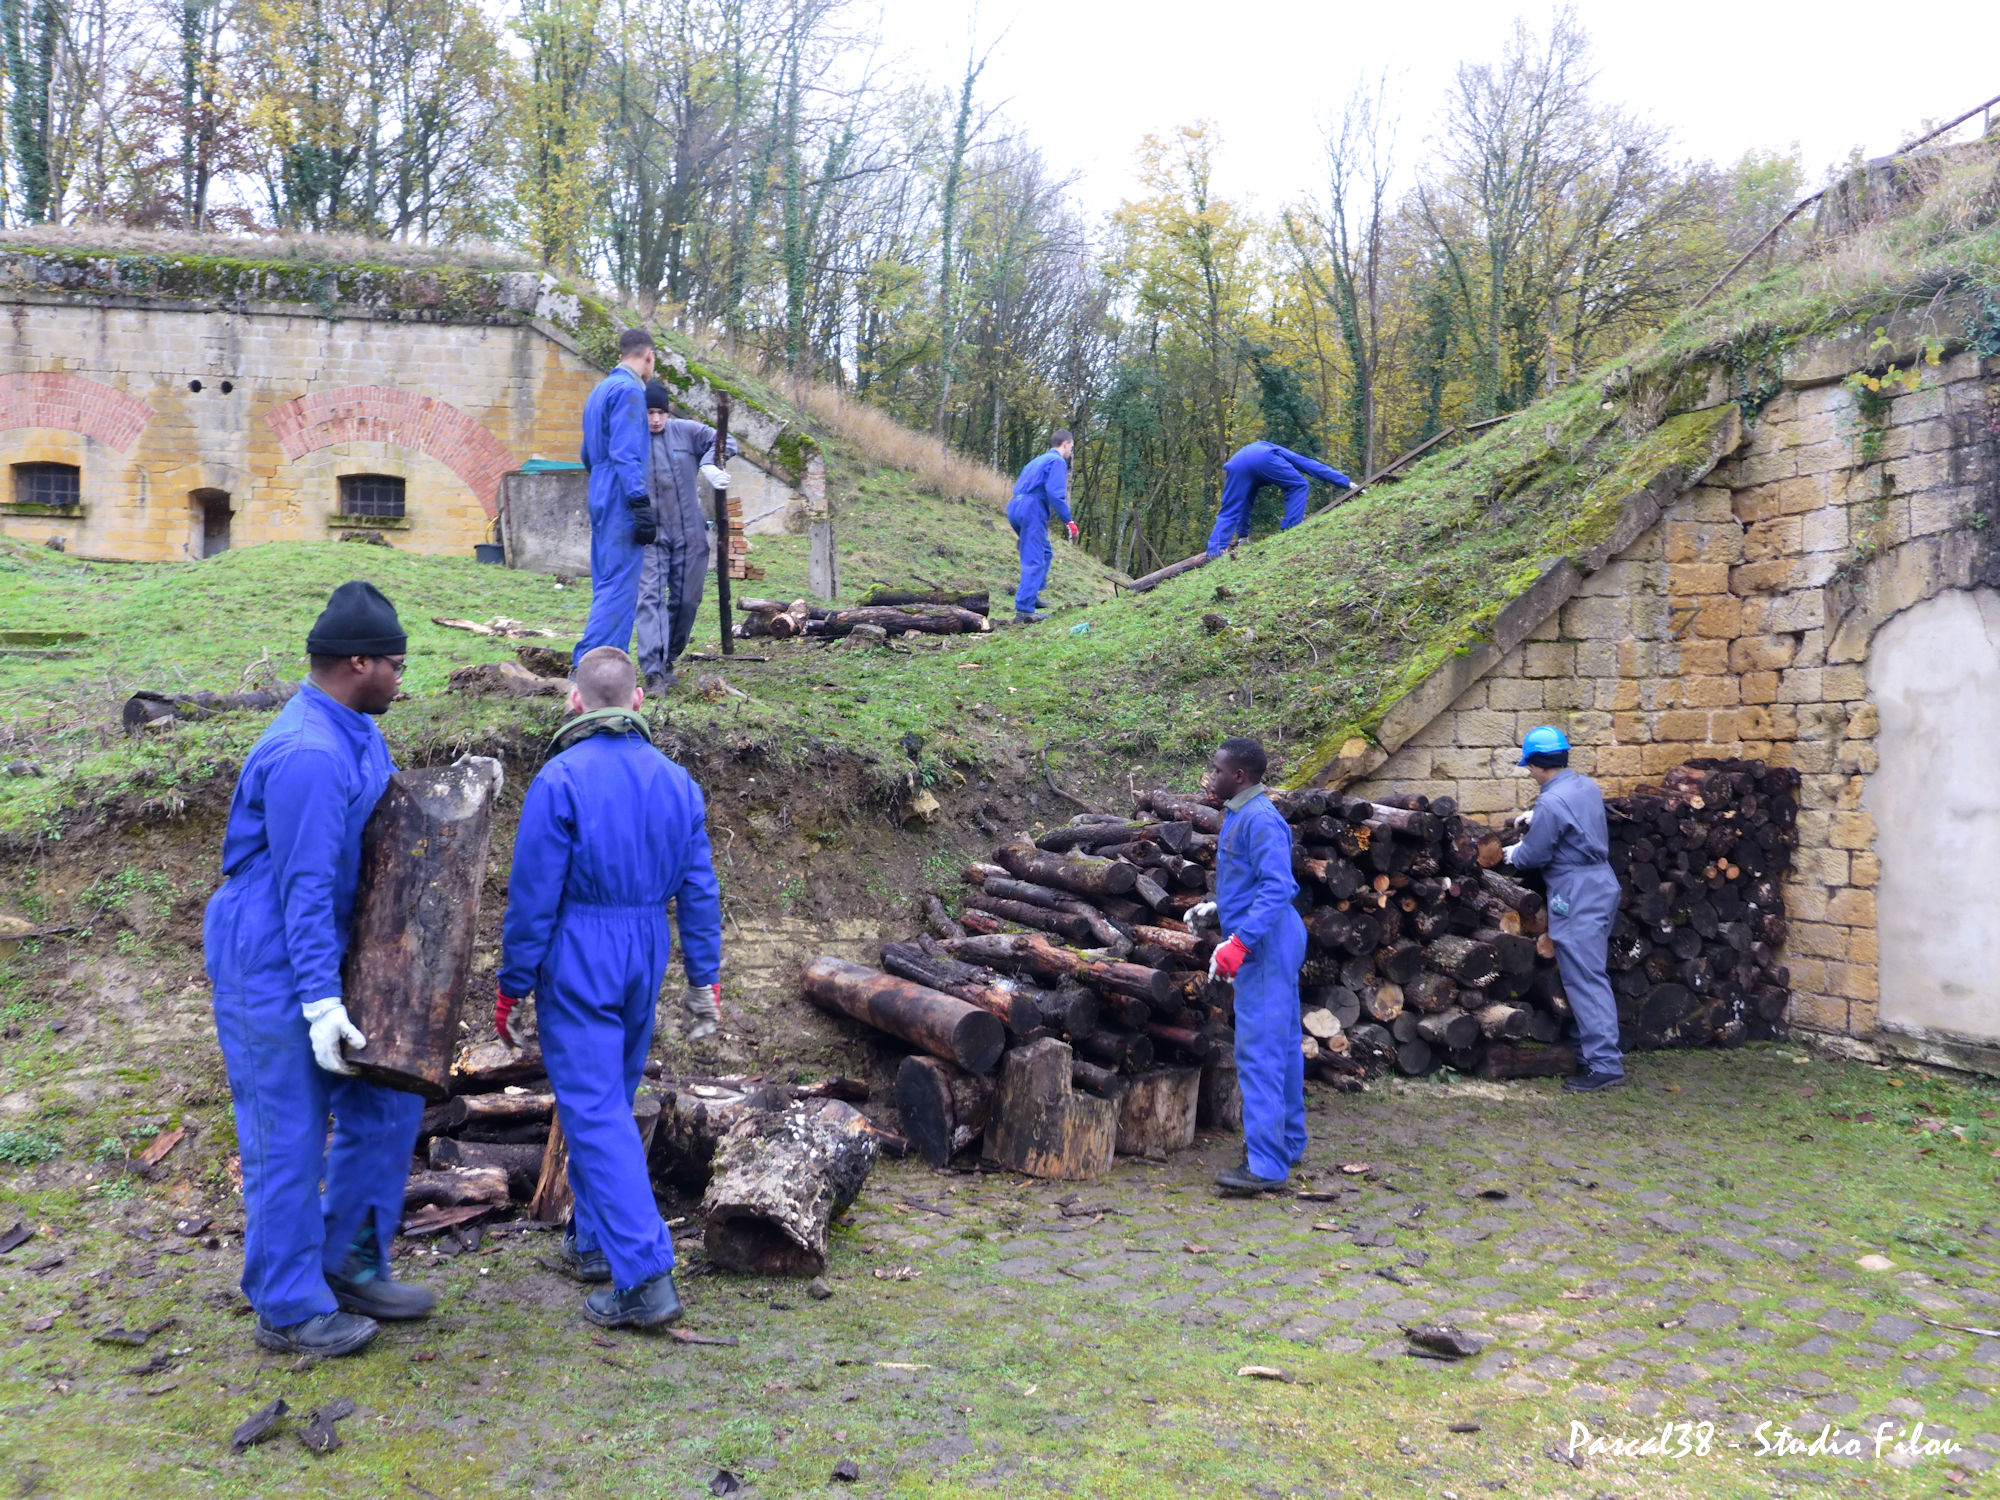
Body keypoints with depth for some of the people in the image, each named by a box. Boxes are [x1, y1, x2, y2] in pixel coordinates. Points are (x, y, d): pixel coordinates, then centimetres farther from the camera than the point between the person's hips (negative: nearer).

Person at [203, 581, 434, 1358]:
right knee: (289, 1139, 1)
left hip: (323, 955, 10)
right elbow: (305, 887, -25)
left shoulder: (357, 732, 7)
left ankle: (350, 1262, 27)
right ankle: (290, 1309, 16)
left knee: (384, 1103, 13)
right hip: (270, 970, -10)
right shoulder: (307, 755, -25)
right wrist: (320, 1001, -24)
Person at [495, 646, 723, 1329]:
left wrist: (511, 987, -4)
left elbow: (533, 895, -12)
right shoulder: (675, 780, 5)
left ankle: (645, 1278, -9)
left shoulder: (561, 779, -13)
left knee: (594, 1113, -5)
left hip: (575, 961, -6)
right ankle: (593, 1240, 36)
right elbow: (699, 890, 8)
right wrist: (703, 980, 16)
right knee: (612, 1100, 21)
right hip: (646, 955, 6)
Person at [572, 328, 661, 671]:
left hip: (602, 501, 10)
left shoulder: (600, 390, 19)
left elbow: (588, 456, 27)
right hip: (621, 504, -10)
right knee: (619, 586, -10)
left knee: (609, 585, 12)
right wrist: (642, 506, -22)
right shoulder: (629, 391, -10)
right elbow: (626, 455, -20)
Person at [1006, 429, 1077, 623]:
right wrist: (1068, 521, -14)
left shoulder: (1037, 461, 26)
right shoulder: (1057, 461, -2)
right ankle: (1024, 610, -15)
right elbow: (1055, 493, -16)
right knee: (1034, 561, -10)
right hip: (1032, 510, -9)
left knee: (1045, 552, 23)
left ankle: (1032, 595, 20)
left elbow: (1018, 488, 27)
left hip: (1014, 507, 9)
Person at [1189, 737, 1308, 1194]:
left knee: (1259, 1051, -11)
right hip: (1268, 945, 11)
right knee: (1281, 1045, 17)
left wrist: (1239, 942, -30)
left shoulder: (1260, 819, -18)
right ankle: (1288, 1144, 28)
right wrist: (1218, 909, 17)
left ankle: (1266, 1165, -9)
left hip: (1265, 948, -11)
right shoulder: (1238, 816, 14)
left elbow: (1278, 886, -26)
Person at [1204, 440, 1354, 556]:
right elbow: (1314, 467, 36)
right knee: (1298, 487, 14)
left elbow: (1244, 507, 48)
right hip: (1264, 459, -4)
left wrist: (1242, 535, 52)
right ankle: (1290, 529, 5)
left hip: (1235, 464, 4)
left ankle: (1214, 551, -4)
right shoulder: (1286, 454, 41)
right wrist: (1347, 483, 36)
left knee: (1228, 512, 9)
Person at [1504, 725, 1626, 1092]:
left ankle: (1604, 1065, -8)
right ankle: (1602, 1049, 29)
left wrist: (1514, 854, 7)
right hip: (1601, 886, 10)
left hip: (1577, 899, -10)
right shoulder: (1588, 787, 7)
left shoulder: (1551, 803, -21)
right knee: (1593, 976, 19)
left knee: (1584, 981, -7)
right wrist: (1538, 819, 31)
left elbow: (1534, 855, -13)